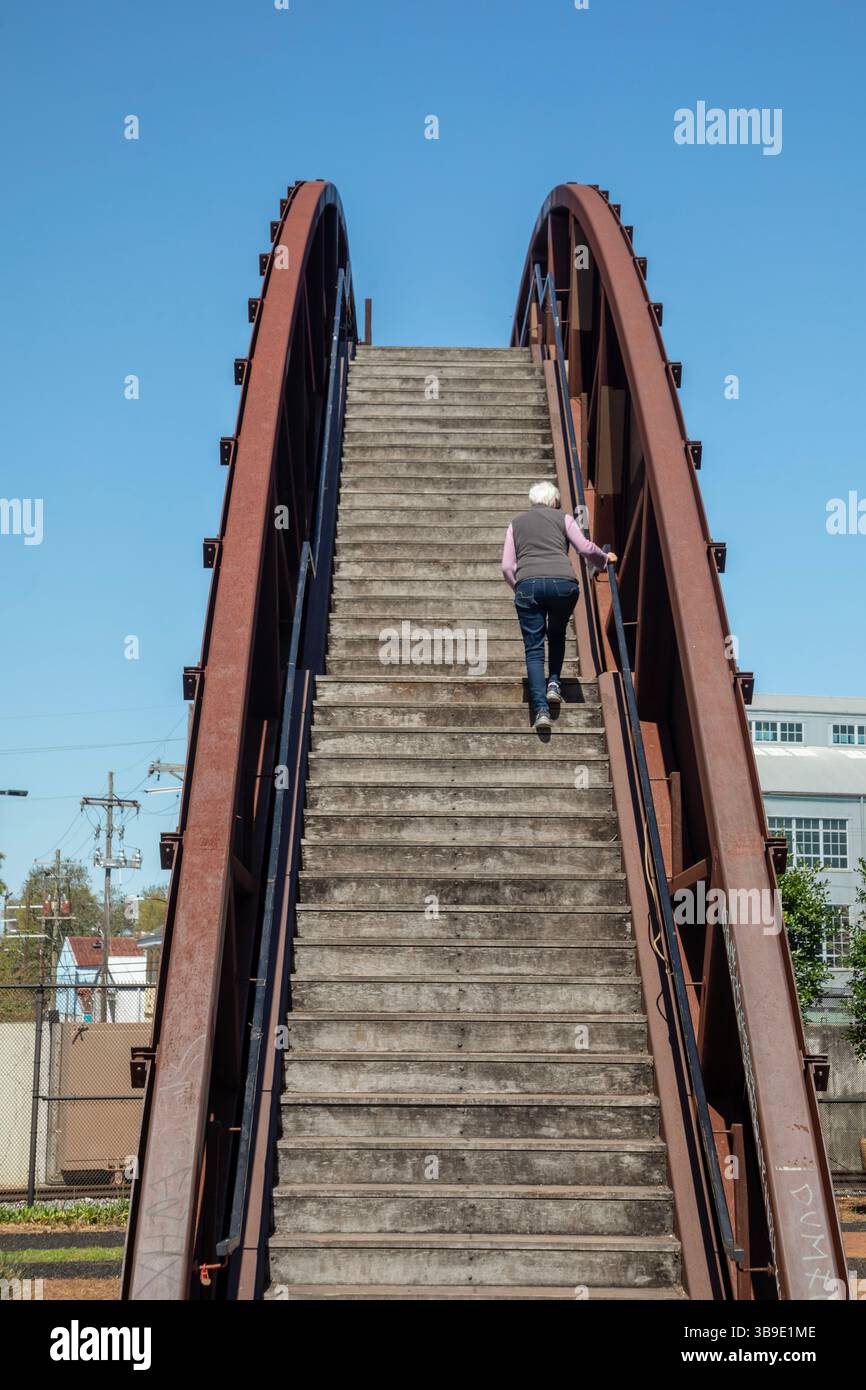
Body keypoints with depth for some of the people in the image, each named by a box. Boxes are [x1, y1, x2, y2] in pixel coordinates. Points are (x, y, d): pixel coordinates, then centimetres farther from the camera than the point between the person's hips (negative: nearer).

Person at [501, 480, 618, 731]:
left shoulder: (516, 524, 24)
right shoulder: (563, 519, 18)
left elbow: (507, 566, 15)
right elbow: (585, 548, 7)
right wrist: (604, 560, 25)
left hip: (528, 584, 0)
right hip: (563, 583, 0)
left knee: (534, 648, 1)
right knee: (557, 633, 27)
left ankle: (540, 709, -12)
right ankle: (554, 683, 12)